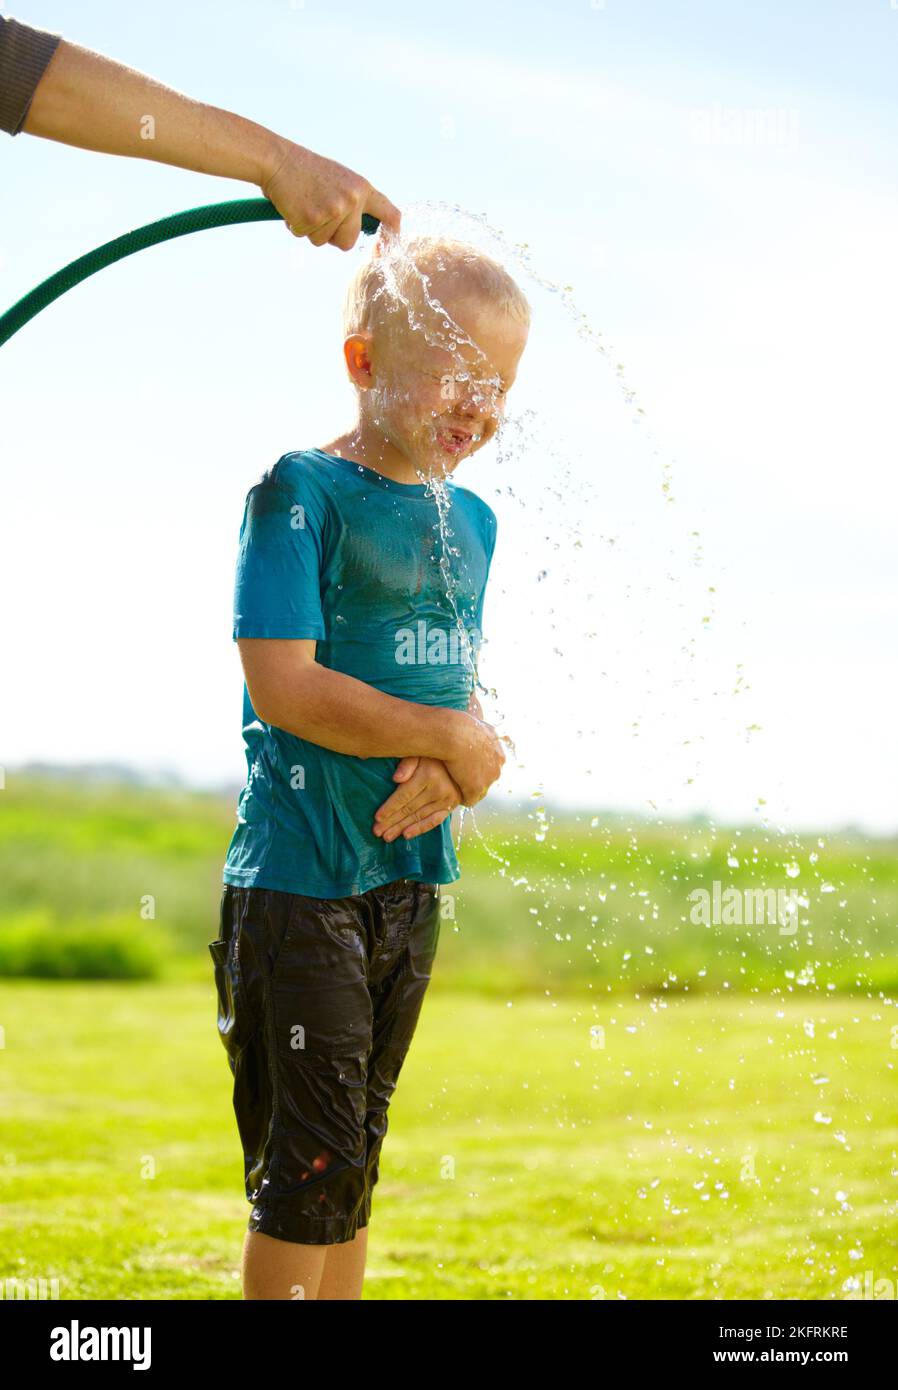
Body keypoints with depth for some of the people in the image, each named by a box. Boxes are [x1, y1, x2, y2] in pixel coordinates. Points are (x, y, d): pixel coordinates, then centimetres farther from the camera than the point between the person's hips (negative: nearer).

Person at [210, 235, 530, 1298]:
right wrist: (456, 741, -14)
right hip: (297, 880, -7)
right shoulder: (301, 492, -10)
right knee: (311, 1162, -5)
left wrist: (453, 768, -10)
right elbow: (283, 687, -19)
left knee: (355, 1154, 14)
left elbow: (459, 689, 14)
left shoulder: (470, 520, 12)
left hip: (412, 873, 7)